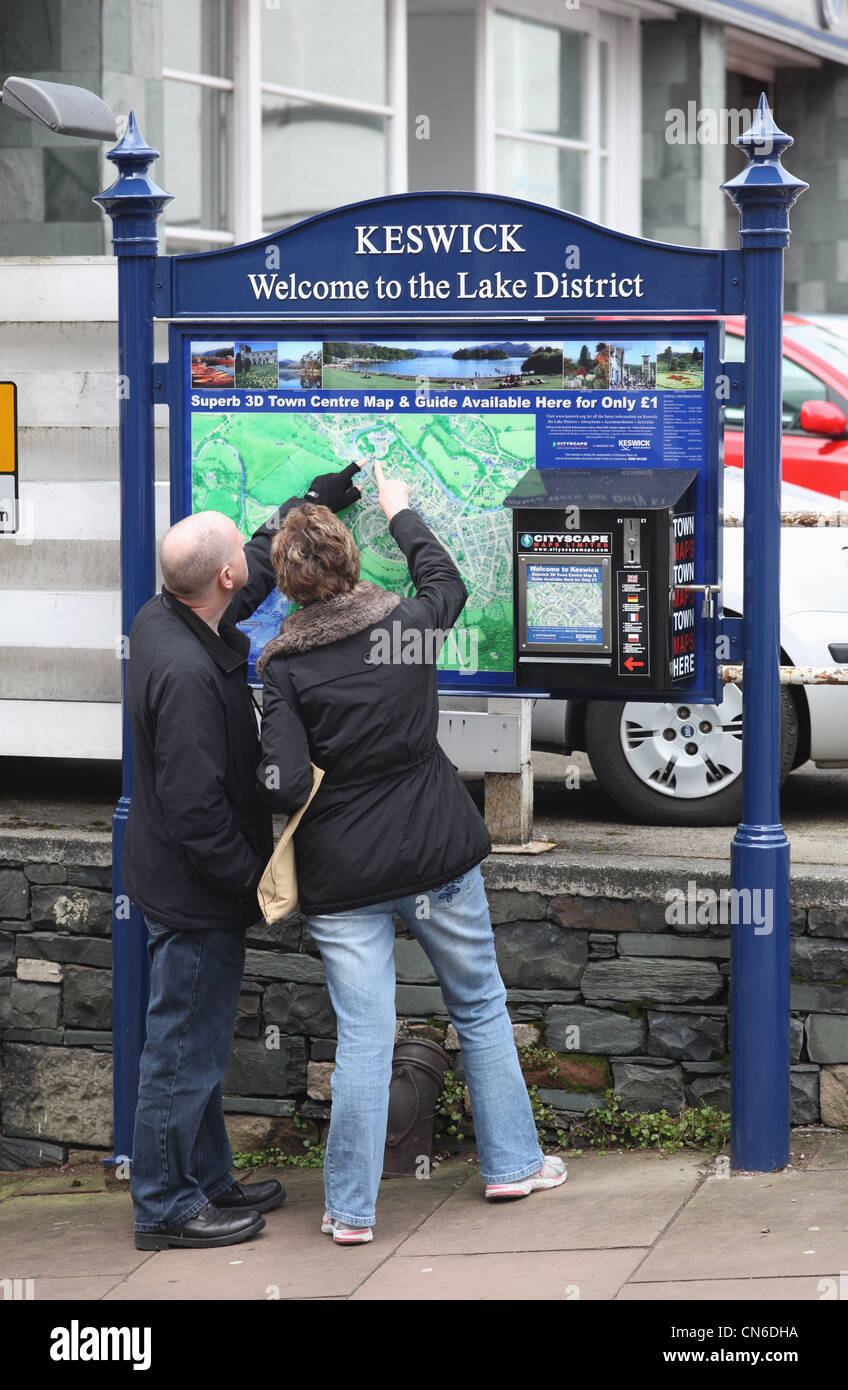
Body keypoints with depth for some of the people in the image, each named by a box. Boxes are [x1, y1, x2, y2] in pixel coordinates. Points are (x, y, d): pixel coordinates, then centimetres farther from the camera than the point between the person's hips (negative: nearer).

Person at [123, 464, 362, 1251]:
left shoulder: (161, 620, 0)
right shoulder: (188, 673, -30)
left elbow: (259, 567, 20)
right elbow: (196, 809, -29)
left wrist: (317, 501, 26)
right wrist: (257, 883, -18)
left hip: (176, 881, 10)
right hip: (194, 891, -10)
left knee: (196, 1040, 20)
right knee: (186, 1046, 2)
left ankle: (206, 1181, 33)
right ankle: (165, 1208, 13)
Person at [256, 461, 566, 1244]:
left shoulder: (286, 668, -12)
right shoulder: (408, 627, -4)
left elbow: (285, 787, -18)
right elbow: (447, 582, 21)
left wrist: (265, 769, 5)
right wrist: (401, 512, 33)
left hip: (342, 876, -2)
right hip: (438, 856, 2)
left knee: (363, 1038, 2)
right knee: (481, 1009, 18)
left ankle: (351, 1209, 6)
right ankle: (512, 1164, 28)